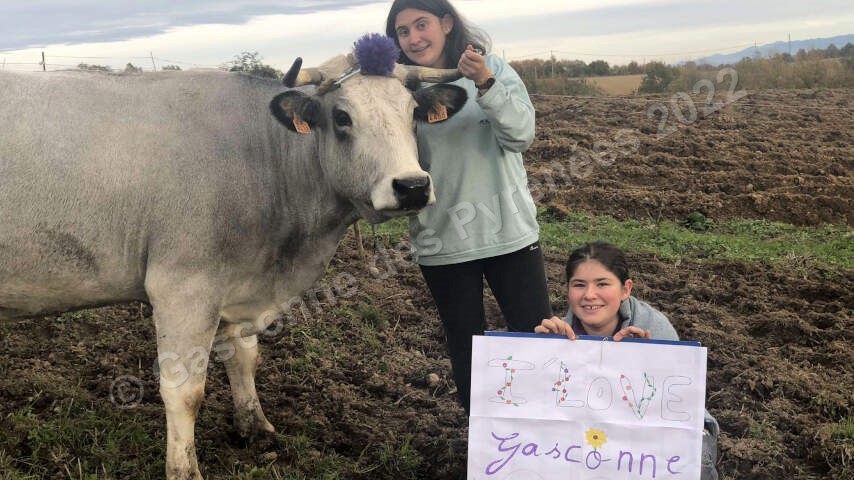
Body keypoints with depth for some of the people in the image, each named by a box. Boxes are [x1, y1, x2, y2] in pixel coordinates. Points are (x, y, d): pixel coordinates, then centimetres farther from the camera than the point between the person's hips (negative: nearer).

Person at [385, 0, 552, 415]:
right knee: (466, 349, 12)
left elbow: (522, 133, -14)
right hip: (441, 242, 1)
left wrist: (485, 83, -28)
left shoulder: (493, 68, 0)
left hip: (509, 233, 0)